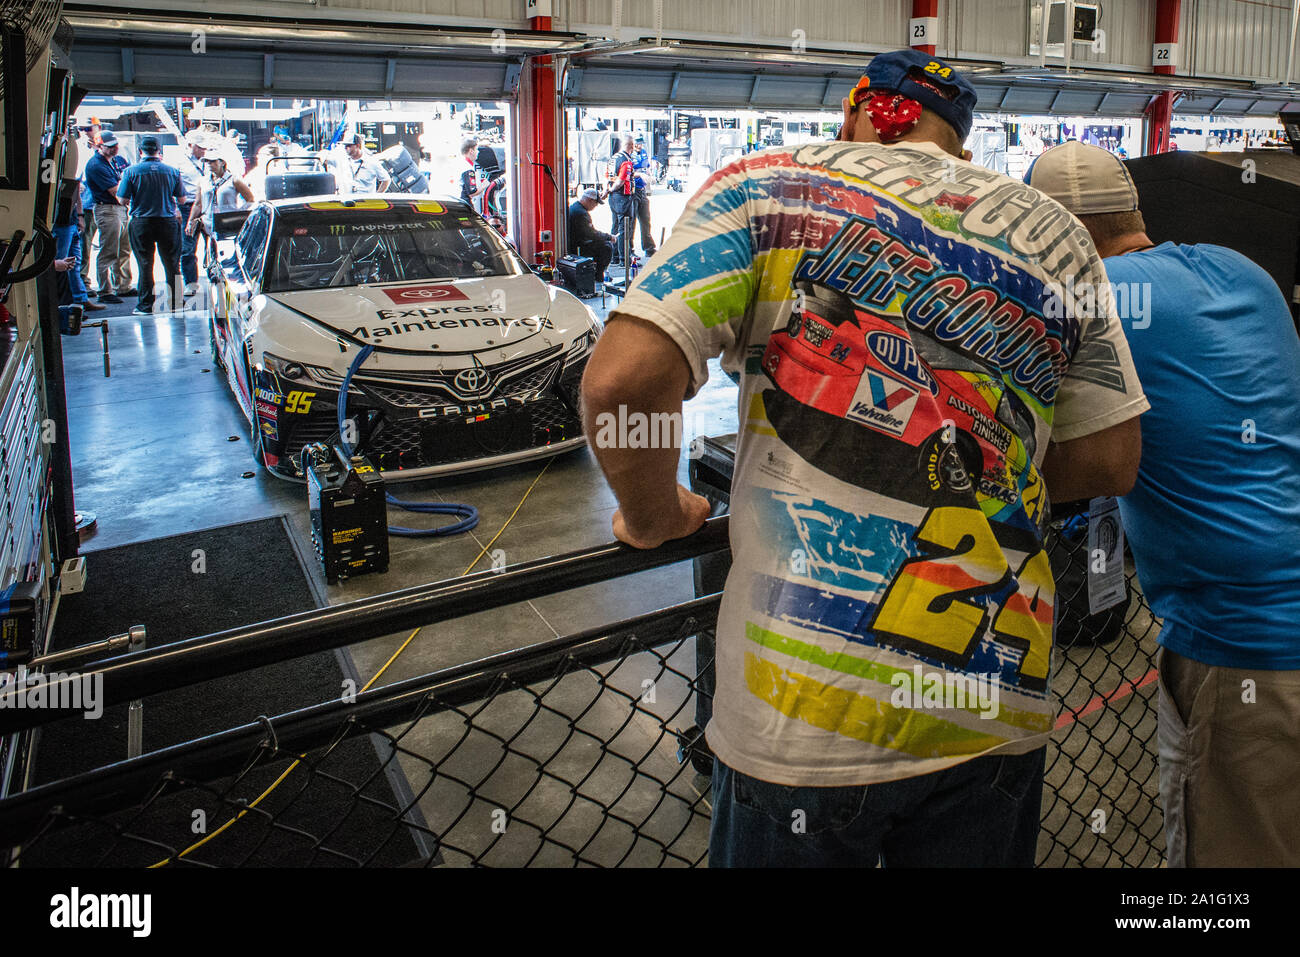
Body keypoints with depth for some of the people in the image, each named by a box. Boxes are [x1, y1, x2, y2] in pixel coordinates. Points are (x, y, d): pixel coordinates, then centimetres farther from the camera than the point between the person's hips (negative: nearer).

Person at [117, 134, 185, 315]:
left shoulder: (131, 171, -5)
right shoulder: (172, 171, -2)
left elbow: (123, 200, -6)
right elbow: (181, 199, 4)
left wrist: (138, 196, 13)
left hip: (141, 223, -1)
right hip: (168, 221, 1)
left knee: (145, 265, 6)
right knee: (172, 264, 10)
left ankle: (145, 305, 9)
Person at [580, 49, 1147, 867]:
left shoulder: (770, 184, 0)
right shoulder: (1056, 232, 10)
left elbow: (622, 380, -13)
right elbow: (1111, 461, 10)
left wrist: (655, 517, 4)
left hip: (801, 714, -3)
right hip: (1000, 708, 4)